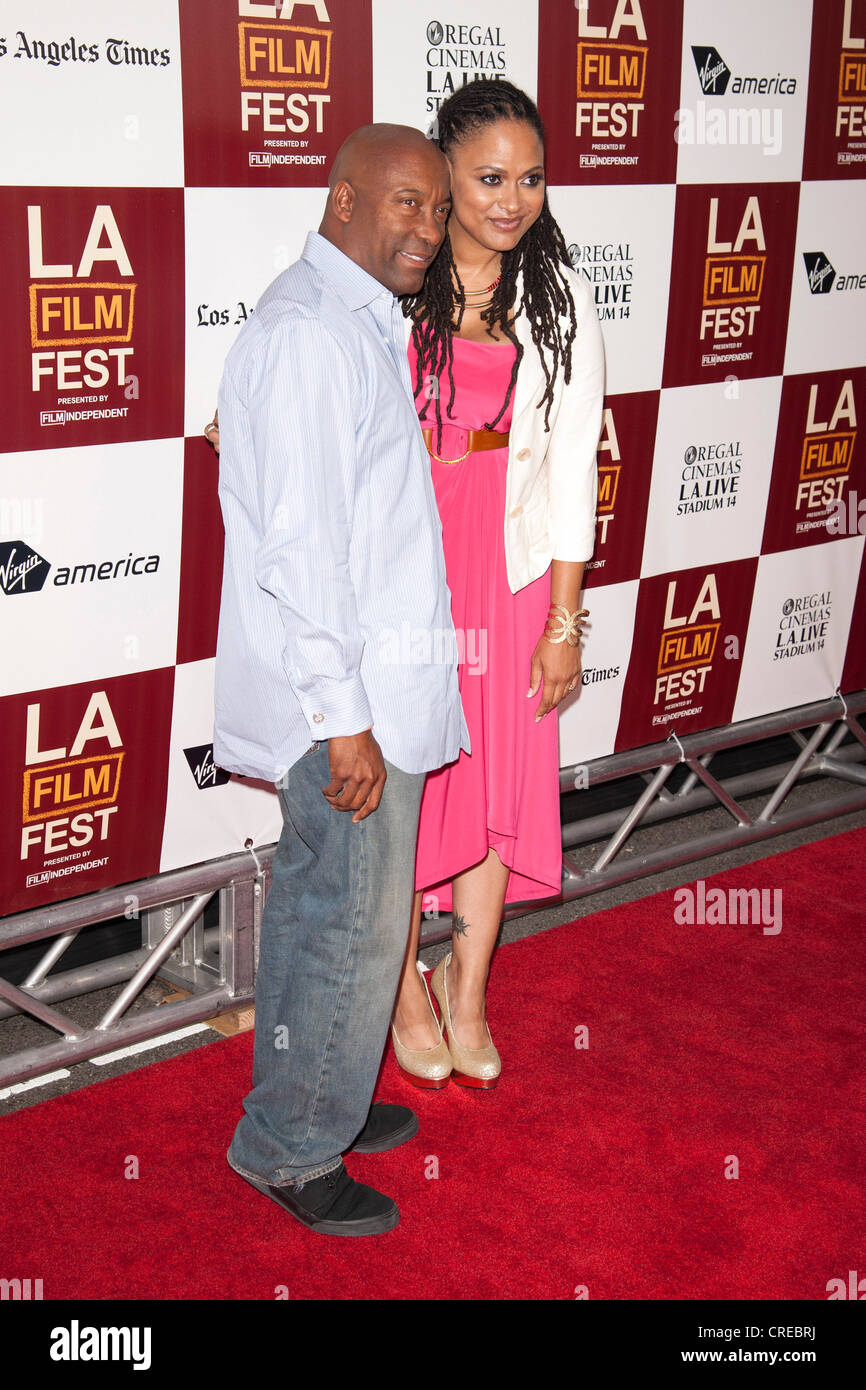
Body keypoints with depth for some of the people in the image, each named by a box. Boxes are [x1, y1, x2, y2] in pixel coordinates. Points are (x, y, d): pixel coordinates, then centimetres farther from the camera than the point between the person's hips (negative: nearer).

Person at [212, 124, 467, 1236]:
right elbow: (298, 546, -24)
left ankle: (312, 1101, 37)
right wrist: (345, 717, -22)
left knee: (315, 908, 21)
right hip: (348, 701, -10)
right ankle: (293, 1152, 19)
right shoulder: (308, 331, -19)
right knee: (351, 932, 2)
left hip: (365, 689, 10)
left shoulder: (356, 322, 14)